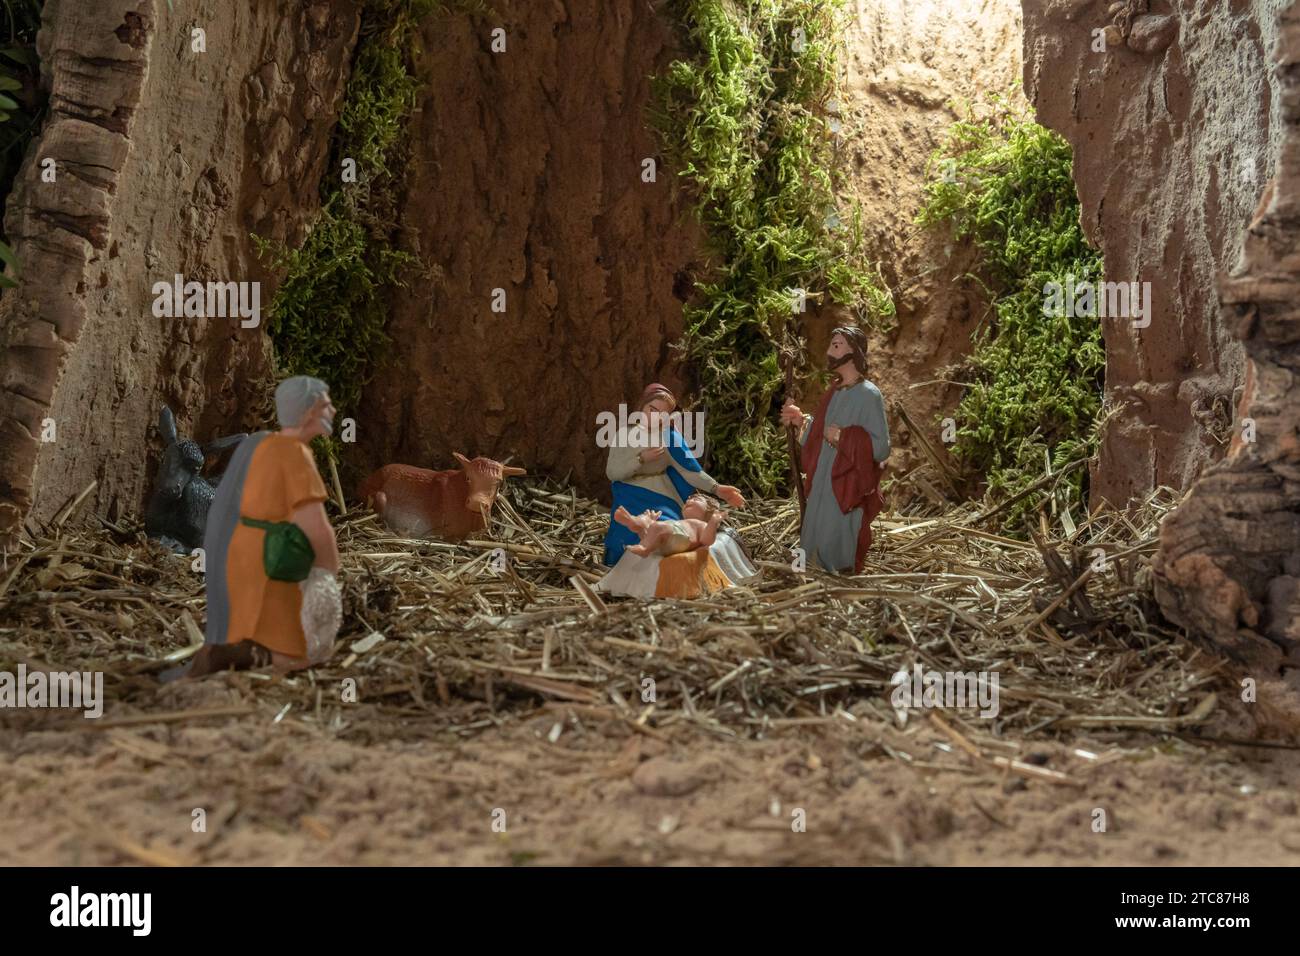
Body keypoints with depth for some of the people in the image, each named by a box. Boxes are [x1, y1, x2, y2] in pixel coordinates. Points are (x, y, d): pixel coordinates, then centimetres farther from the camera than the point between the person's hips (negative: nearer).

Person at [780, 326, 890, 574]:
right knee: (814, 549, 16)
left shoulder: (869, 395, -14)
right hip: (822, 486, 8)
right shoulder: (833, 391, 10)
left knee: (838, 560, 1)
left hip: (847, 492, -8)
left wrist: (843, 437, -20)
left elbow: (881, 448, -17)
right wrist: (802, 421, 6)